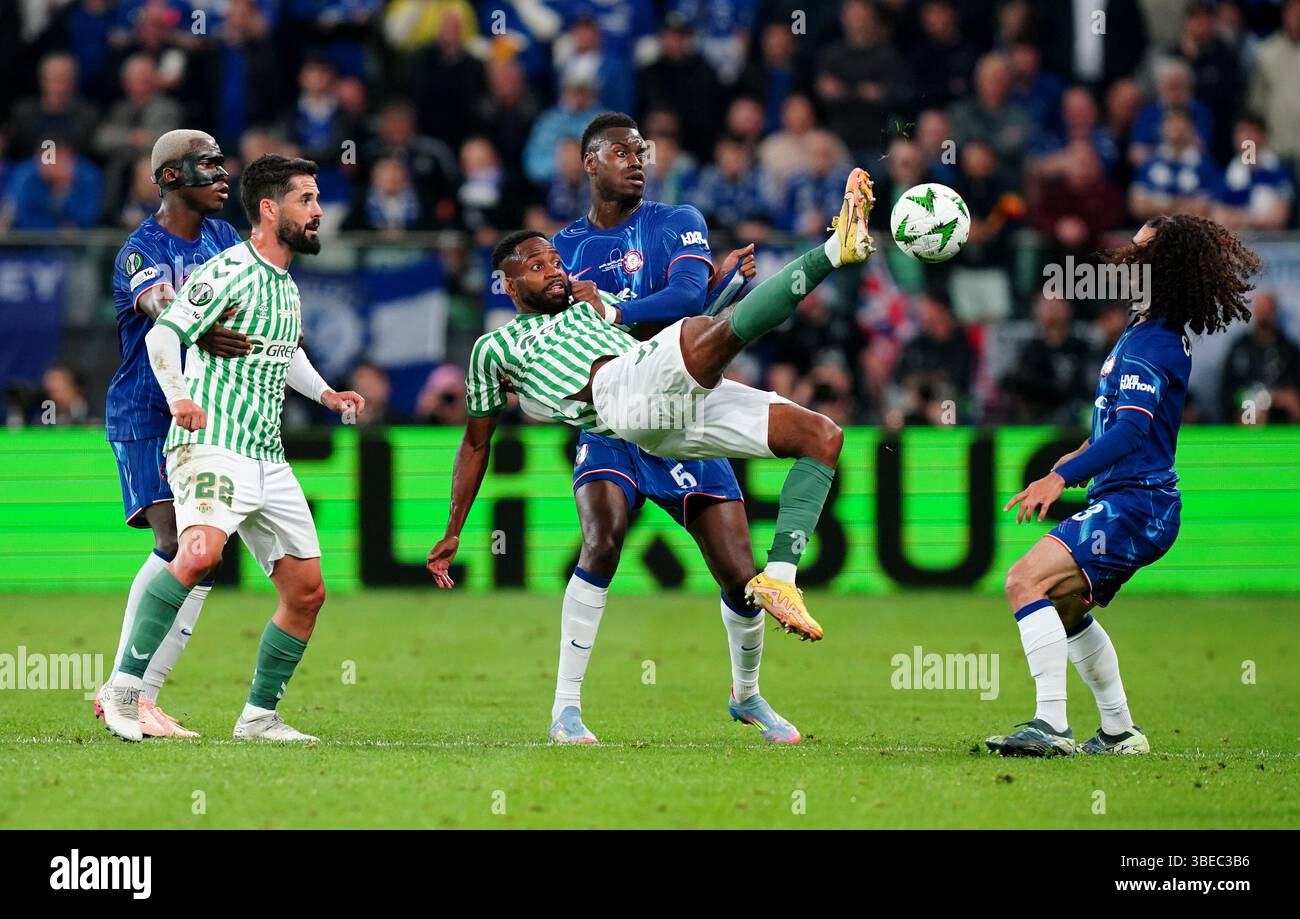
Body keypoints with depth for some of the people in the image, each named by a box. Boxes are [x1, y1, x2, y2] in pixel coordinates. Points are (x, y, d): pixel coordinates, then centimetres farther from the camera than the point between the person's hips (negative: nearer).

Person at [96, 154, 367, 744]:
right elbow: (163, 334, -16)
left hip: (268, 459, 9)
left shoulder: (285, 285, 19)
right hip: (212, 445, -9)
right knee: (201, 552, -32)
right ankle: (123, 690, -28)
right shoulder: (231, 270, -8)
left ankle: (259, 718, 19)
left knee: (307, 593, 6)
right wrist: (178, 396, -31)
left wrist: (325, 395, 22)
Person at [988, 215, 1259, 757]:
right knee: (1065, 607, 26)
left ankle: (1051, 726, -30)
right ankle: (1119, 732, 33)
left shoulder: (1151, 345, -19)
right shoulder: (1153, 329, 13)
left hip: (1135, 504, -11)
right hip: (1132, 503, 11)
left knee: (1026, 580, -24)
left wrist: (1062, 477, -36)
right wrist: (1085, 454, 37)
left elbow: (1132, 430, -30)